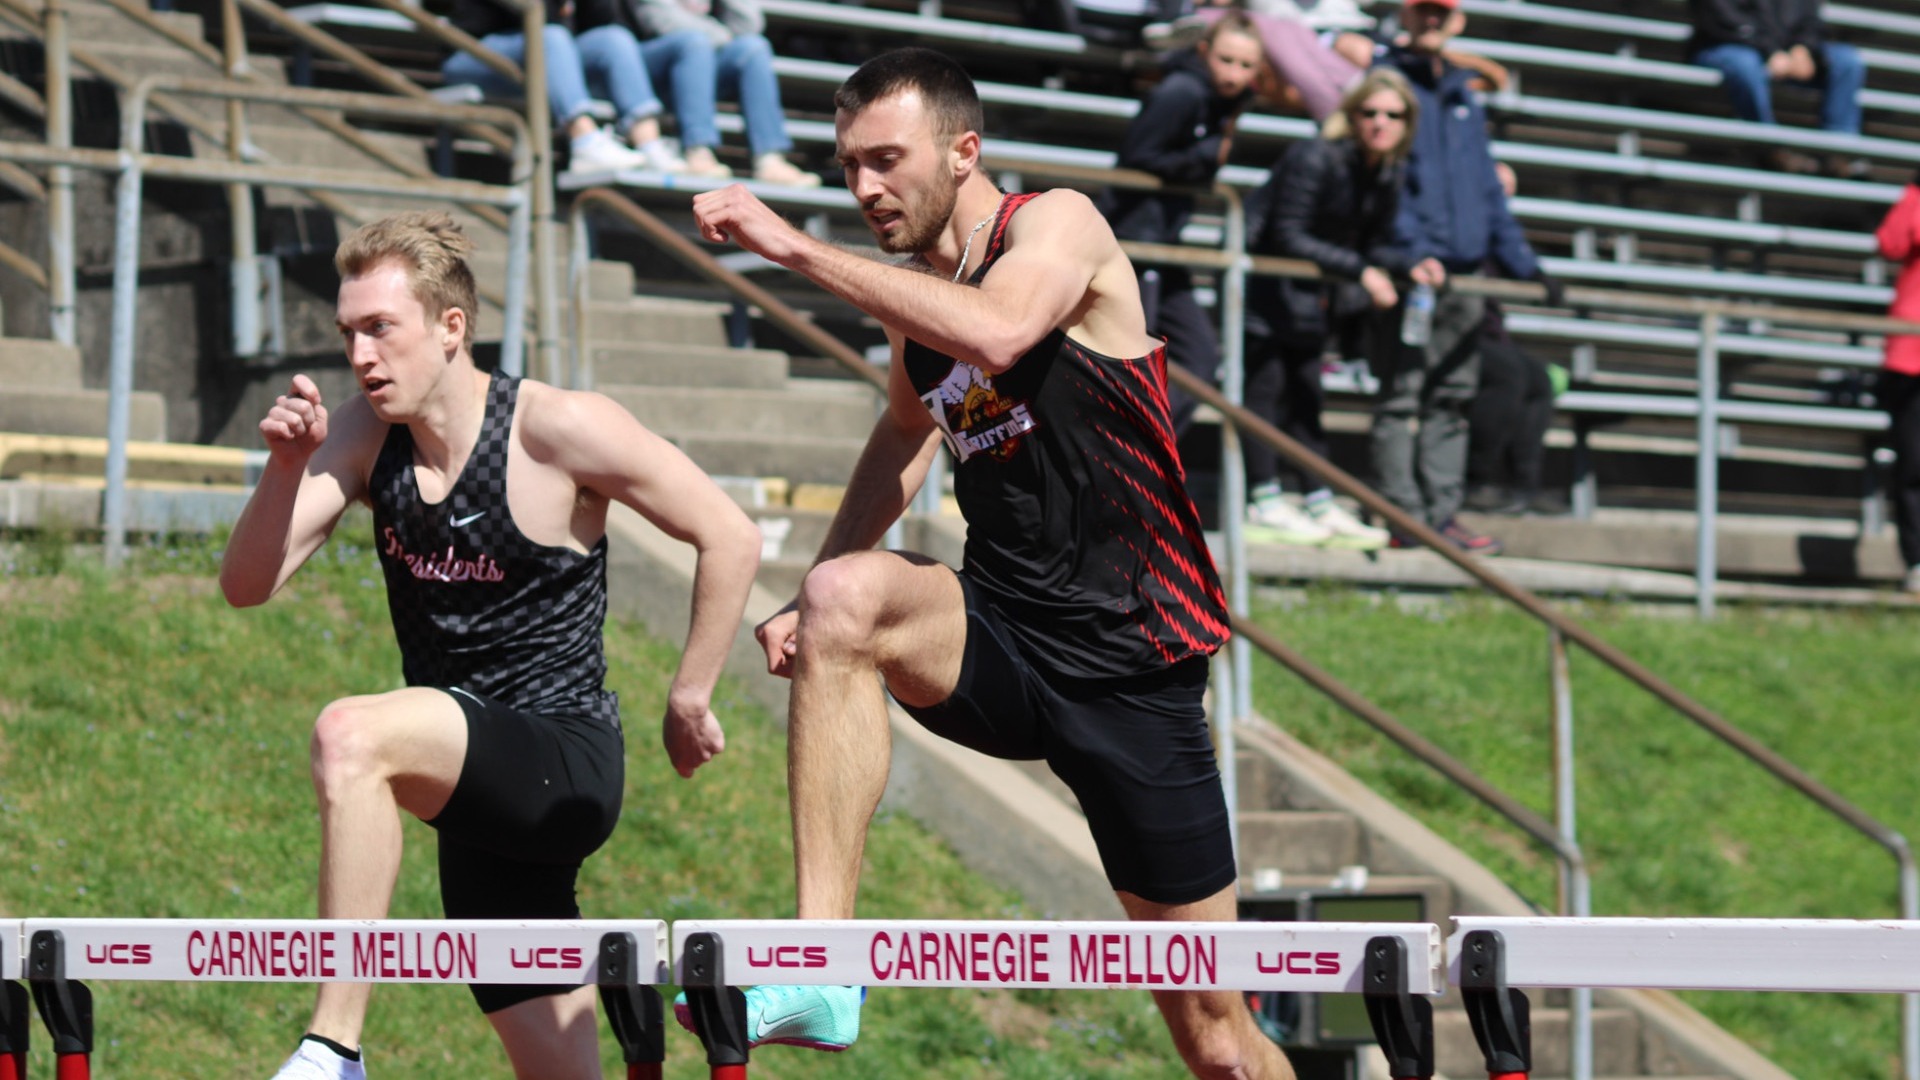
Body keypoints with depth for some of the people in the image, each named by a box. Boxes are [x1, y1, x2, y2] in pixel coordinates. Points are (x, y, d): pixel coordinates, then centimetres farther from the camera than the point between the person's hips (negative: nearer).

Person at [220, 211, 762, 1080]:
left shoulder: (561, 431, -14)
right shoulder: (364, 438, 1)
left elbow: (730, 540, -7)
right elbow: (246, 586, -3)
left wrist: (689, 702, -5)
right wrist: (288, 466, -19)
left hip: (564, 762, -7)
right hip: (474, 783, 7)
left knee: (350, 737, -32)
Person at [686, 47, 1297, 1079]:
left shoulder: (1058, 223, -9)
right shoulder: (914, 293, 10)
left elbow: (996, 333, -32)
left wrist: (797, 247, -30)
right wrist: (813, 597, 14)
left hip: (1132, 664, -5)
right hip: (1003, 644, 5)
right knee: (847, 593, -30)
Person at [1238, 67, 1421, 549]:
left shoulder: (1391, 174, -1)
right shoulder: (1315, 158, -25)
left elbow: (1372, 245, 6)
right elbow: (1287, 237, -26)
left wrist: (1409, 266, -15)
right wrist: (1359, 272, -29)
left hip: (1312, 292, 7)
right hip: (1264, 283, -7)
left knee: (1305, 392, 8)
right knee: (1266, 383, -7)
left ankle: (1321, 506, 8)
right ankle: (1263, 502, -3)